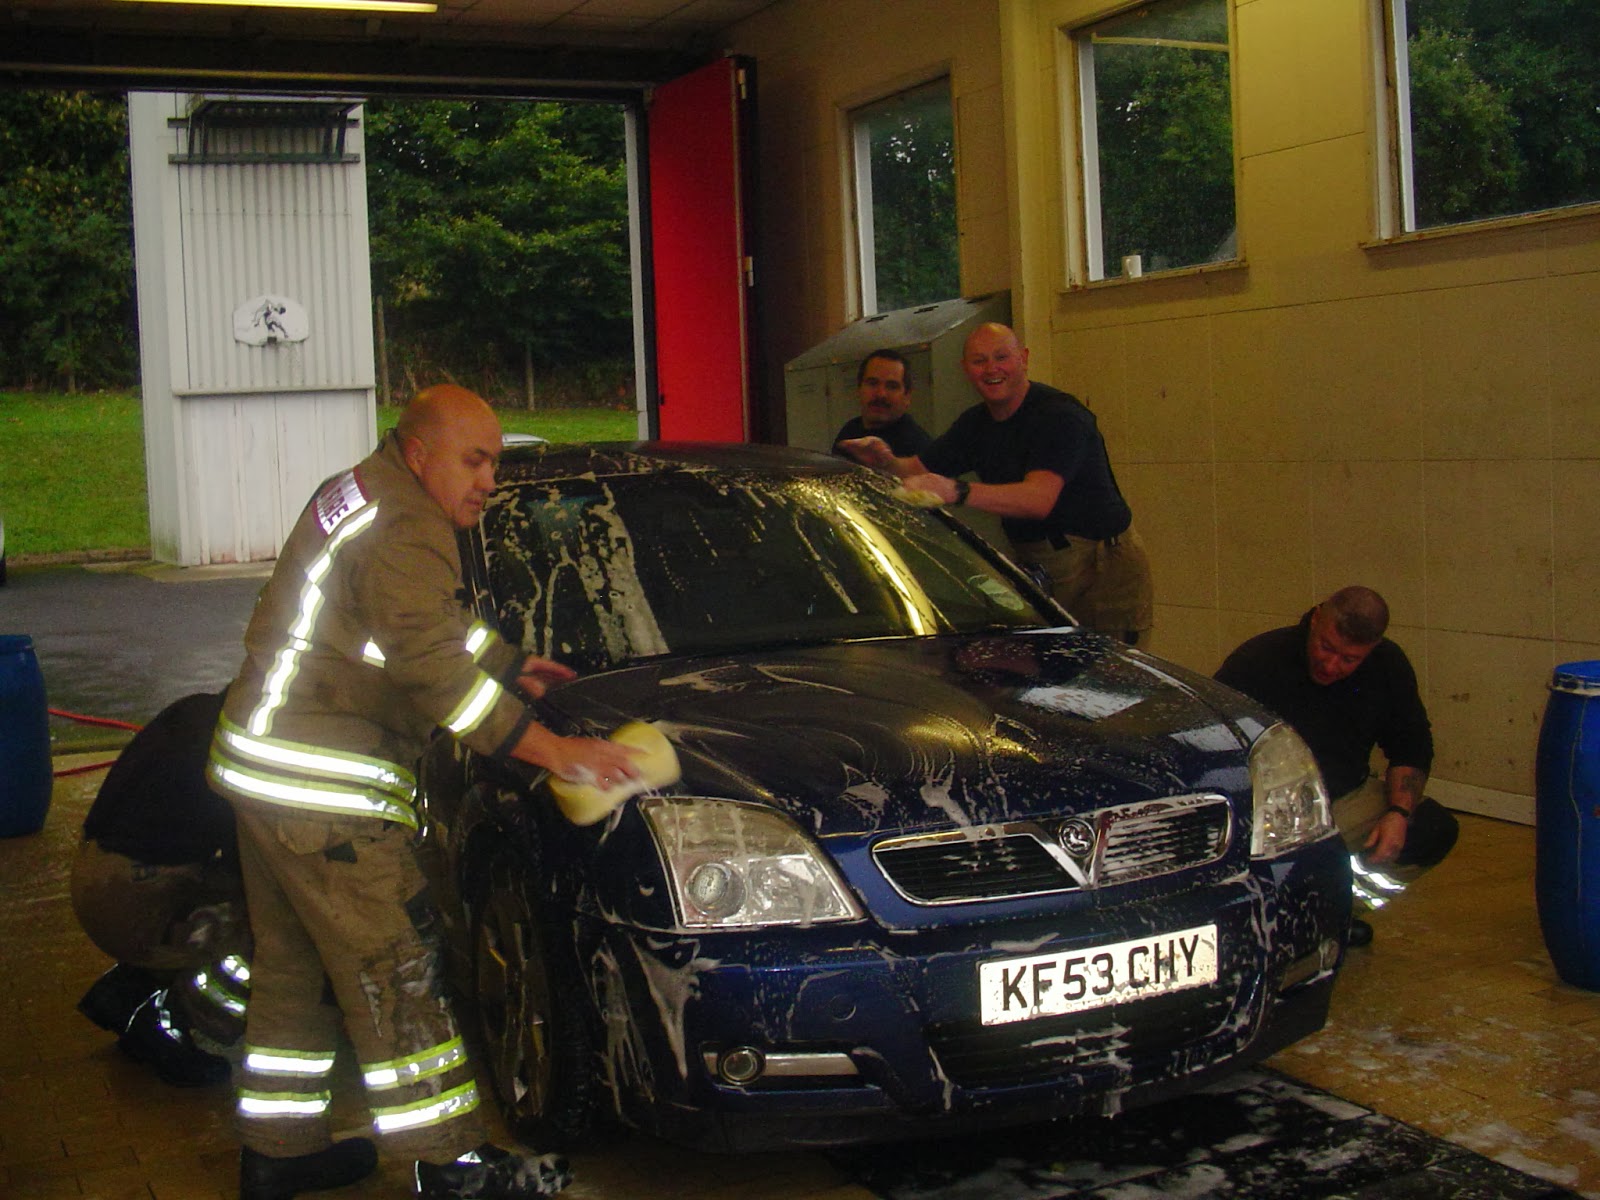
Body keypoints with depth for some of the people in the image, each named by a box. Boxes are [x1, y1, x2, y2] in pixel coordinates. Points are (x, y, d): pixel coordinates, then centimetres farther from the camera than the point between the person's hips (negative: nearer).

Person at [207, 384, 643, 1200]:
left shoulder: (362, 490, 15)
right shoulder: (403, 532, -19)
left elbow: (439, 624, 27)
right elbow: (436, 671, -25)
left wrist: (510, 665, 31)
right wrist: (555, 751, -22)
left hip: (261, 762, 11)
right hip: (322, 789, -11)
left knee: (294, 967, 18)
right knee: (393, 973, -3)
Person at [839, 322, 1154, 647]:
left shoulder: (1060, 415, -20)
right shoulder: (976, 423, 9)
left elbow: (1040, 499, -34)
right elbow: (919, 469, 11)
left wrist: (958, 492, -47)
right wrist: (885, 461, -14)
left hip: (1103, 569, -7)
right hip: (1035, 566, 7)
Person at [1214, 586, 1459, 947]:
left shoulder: (1388, 666, -4)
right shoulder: (1257, 660, -19)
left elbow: (1411, 748, 6)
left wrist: (1399, 813, -12)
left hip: (1344, 799, 5)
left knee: (1435, 830, -15)